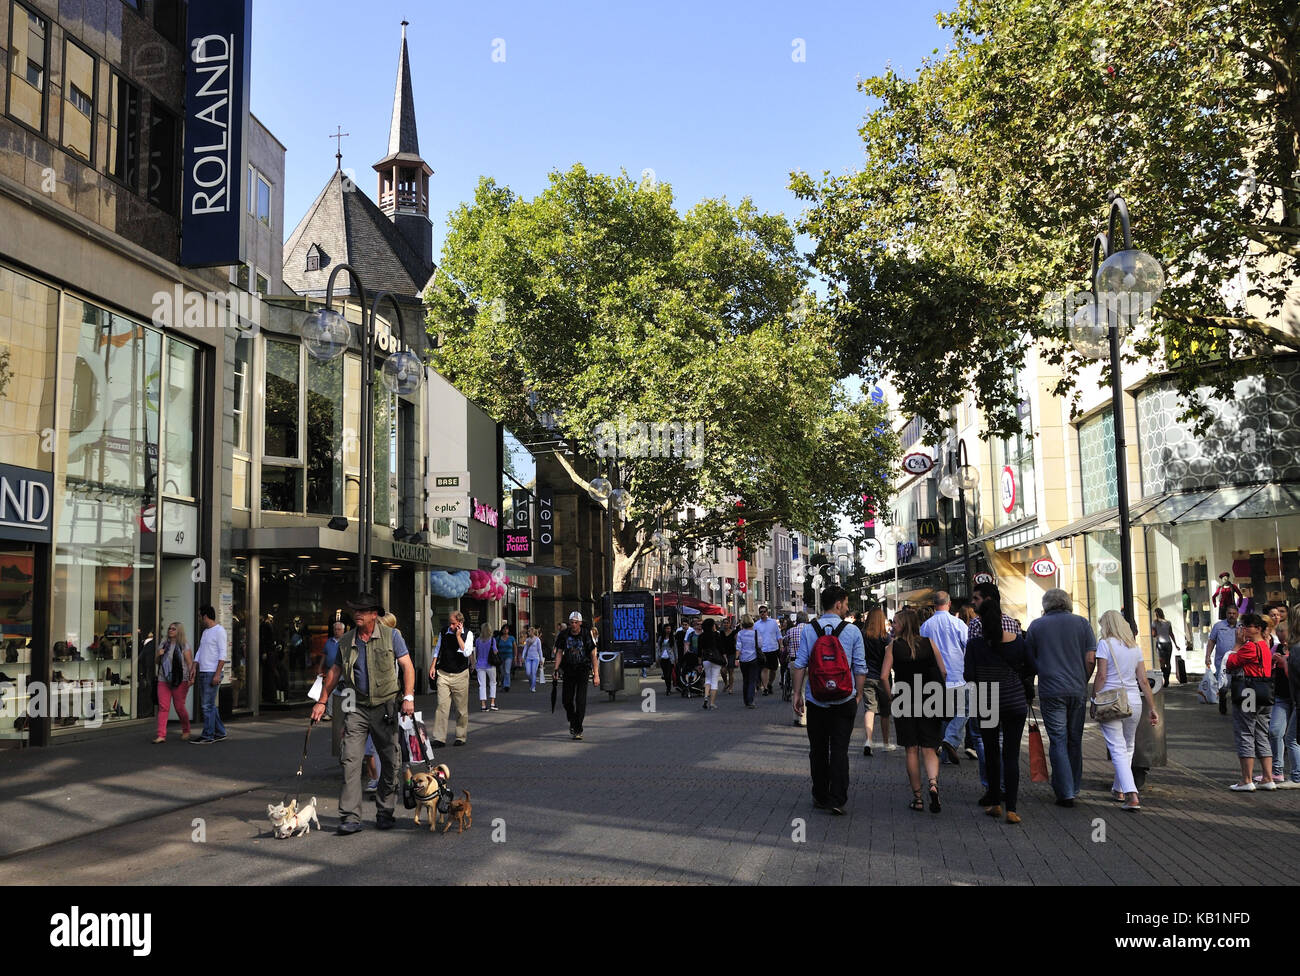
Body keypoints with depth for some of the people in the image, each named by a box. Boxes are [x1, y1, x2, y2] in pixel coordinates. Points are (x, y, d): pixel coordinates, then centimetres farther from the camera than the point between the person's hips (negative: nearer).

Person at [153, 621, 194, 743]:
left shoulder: (184, 645, -1)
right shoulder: (163, 645, 16)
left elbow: (190, 663, -6)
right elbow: (157, 661, 25)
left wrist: (191, 677, -18)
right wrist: (159, 655, 2)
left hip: (180, 681, -5)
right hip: (163, 680, 5)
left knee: (179, 707, 1)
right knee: (163, 707, -5)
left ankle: (186, 730, 24)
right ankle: (161, 735, -9)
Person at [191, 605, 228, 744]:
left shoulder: (219, 630, -9)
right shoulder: (205, 632, 19)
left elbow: (222, 654, -14)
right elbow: (199, 652, 20)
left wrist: (217, 674, -20)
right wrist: (194, 668, 6)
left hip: (213, 673, -9)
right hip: (203, 673, 9)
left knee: (208, 705, -8)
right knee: (210, 705, 11)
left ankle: (208, 736, -5)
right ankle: (220, 732, 18)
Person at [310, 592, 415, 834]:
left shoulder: (391, 636, -1)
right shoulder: (346, 641, 7)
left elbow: (407, 666, -3)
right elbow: (335, 671, 16)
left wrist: (408, 697, -14)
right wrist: (322, 701, 11)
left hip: (385, 706, -2)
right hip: (357, 707, 2)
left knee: (389, 762, 5)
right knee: (350, 759, -9)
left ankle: (384, 812, 18)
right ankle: (350, 817, -8)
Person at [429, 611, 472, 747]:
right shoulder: (443, 633, 4)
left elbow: (467, 653, -17)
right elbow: (437, 650, 17)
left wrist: (458, 636, -16)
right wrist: (433, 666, 7)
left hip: (460, 675, -1)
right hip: (443, 674, 1)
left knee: (461, 708, 5)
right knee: (441, 706, -7)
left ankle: (461, 737, 19)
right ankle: (439, 739, -6)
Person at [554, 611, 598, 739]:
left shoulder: (586, 635, -7)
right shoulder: (563, 635, -1)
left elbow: (593, 655, -5)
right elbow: (559, 652, 4)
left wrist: (596, 674, -9)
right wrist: (556, 669, -8)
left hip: (583, 670, -2)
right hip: (568, 670, 2)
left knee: (581, 700, -10)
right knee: (567, 700, 2)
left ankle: (578, 729, -4)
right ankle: (572, 722, 30)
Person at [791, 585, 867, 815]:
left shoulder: (809, 630, -1)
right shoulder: (852, 631, -4)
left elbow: (799, 664, -3)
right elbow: (860, 667, -2)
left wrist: (797, 693, 3)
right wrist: (858, 695, 9)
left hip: (816, 700, 1)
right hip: (844, 700, -1)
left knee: (818, 749, 12)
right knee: (839, 749, 2)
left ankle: (820, 797, 20)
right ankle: (837, 800, -2)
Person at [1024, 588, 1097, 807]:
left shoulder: (1036, 626, 3)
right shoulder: (1082, 623, 5)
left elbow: (1029, 661, 6)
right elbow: (1091, 659, 0)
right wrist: (1082, 682, 13)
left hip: (1051, 691, -2)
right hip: (1077, 691, 2)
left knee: (1058, 741, 0)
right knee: (1075, 740, 14)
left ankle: (1065, 793, -5)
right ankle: (1074, 788, 25)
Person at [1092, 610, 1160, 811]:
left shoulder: (1105, 644, -5)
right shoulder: (1134, 646, 11)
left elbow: (1101, 676, -11)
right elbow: (1143, 680, 9)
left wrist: (1094, 700, -4)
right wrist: (1152, 708, 11)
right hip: (1134, 701, 6)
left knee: (1117, 749, -7)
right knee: (1128, 747, 19)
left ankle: (1132, 795, -19)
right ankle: (1119, 789, 31)